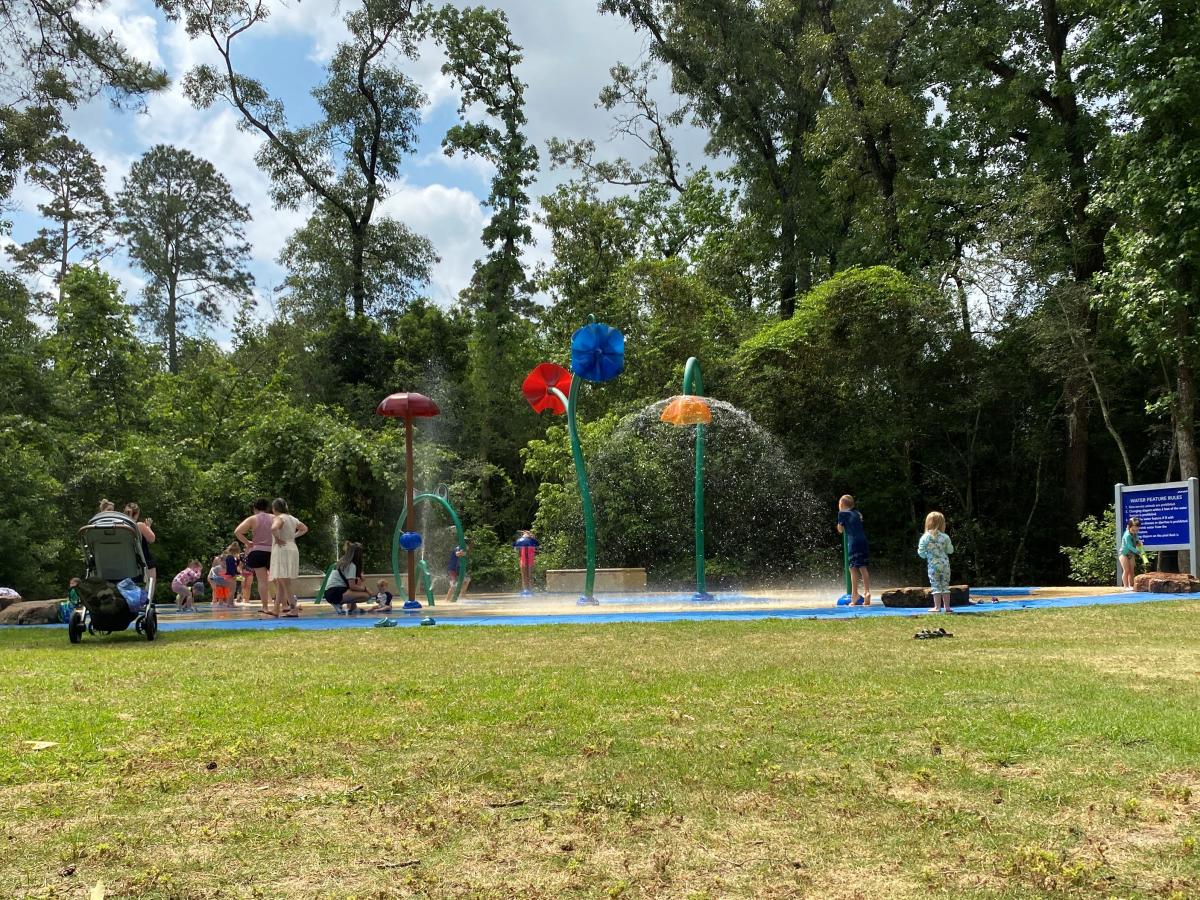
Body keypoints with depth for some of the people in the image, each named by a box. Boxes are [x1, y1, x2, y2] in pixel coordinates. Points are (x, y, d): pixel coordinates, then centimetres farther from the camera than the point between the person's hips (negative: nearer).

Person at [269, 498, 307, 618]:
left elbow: (273, 528, -32)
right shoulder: (292, 518, 14)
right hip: (293, 548, 9)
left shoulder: (279, 518, -10)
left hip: (282, 550, -9)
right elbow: (305, 528, 28)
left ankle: (294, 610, -19)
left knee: (284, 583, -11)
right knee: (279, 583, 14)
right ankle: (276, 610, 17)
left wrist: (277, 539, -17)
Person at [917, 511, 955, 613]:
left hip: (933, 564, -2)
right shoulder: (945, 537, -4)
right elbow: (950, 550, 4)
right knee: (945, 586, 10)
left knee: (936, 586, 2)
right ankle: (947, 606, 12)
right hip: (945, 564, 2)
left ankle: (937, 607, 0)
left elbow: (921, 552, -5)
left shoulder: (925, 537, -7)